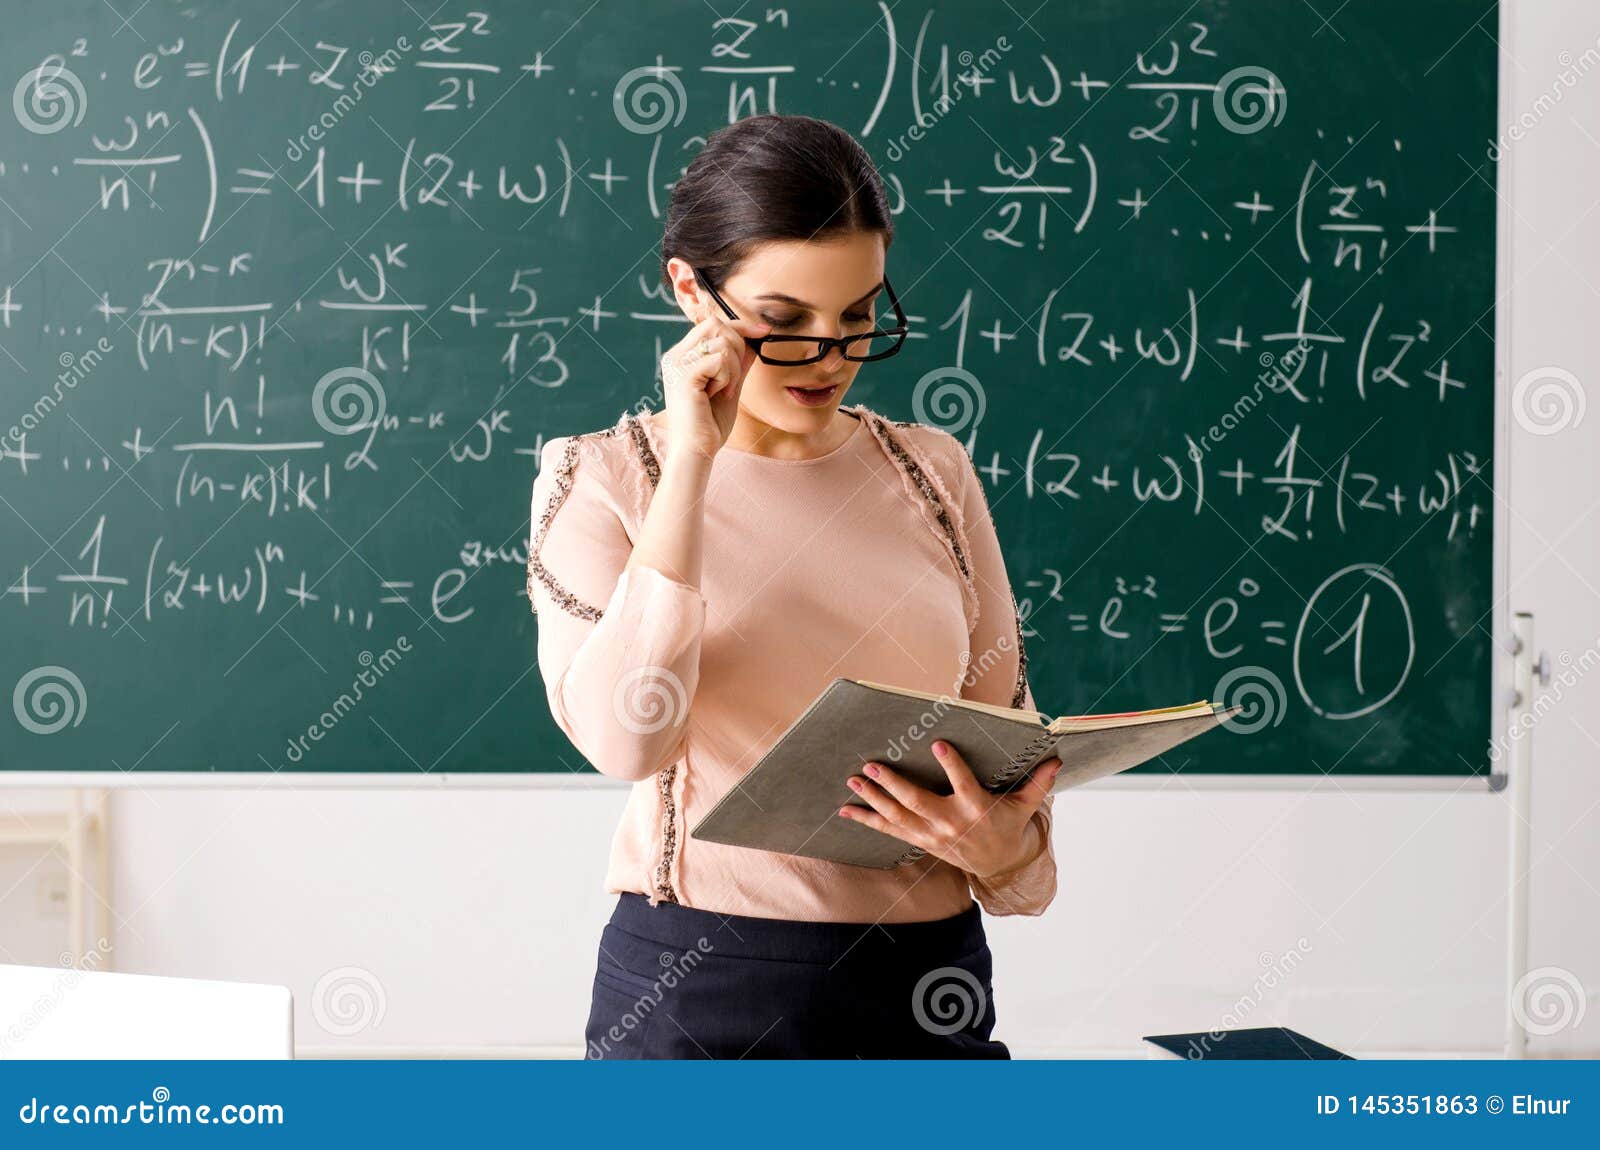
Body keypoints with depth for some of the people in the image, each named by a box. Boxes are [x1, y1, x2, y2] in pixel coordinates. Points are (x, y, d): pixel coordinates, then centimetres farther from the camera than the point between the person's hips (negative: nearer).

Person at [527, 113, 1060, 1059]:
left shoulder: (933, 473, 6)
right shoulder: (601, 477, -3)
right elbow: (624, 737, -19)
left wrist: (1007, 845, -12)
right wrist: (692, 462, -20)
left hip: (925, 978, 3)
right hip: (693, 981, -3)